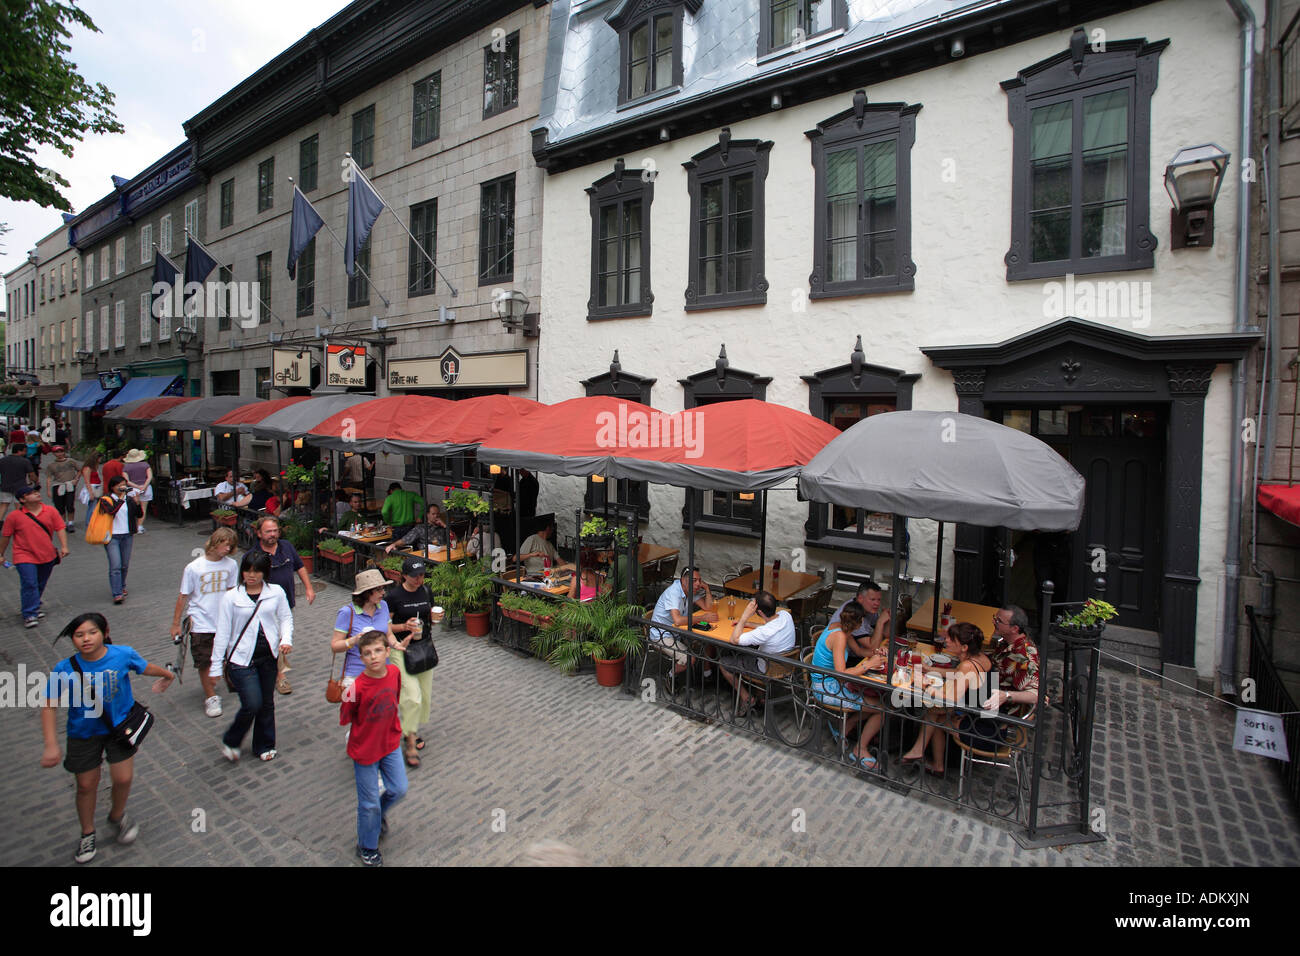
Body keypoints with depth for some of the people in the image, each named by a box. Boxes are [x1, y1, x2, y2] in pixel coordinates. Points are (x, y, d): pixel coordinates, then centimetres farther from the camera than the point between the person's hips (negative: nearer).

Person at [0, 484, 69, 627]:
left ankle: (34, 608, 36)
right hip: (25, 557, -3)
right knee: (30, 585, -11)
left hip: (47, 556, 3)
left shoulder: (50, 511, 0)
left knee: (41, 585, 16)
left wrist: (64, 546, -12)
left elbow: (60, 528, -1)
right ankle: (29, 615, -3)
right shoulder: (14, 516, -5)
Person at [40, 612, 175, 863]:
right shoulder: (65, 669, -20)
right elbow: (49, 706, -13)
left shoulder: (123, 654, -19)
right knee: (86, 786, 12)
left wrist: (167, 676, 22)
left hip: (120, 725, 0)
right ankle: (87, 833, 38)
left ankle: (117, 816, 34)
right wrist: (51, 746, -18)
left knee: (123, 779, 1)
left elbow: (146, 668, 2)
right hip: (83, 733, 0)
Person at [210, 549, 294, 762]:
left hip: (269, 657, 2)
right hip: (241, 658, -2)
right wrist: (216, 666, 0)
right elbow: (222, 633, -2)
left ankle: (264, 745, 33)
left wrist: (286, 639, -11)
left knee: (267, 703, 13)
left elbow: (286, 618, 8)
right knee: (252, 704, -9)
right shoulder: (231, 597, -5)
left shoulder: (276, 592, -1)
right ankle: (230, 741, 20)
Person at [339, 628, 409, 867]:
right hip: (365, 749, -4)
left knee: (399, 789, 13)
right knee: (369, 803, 11)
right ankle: (367, 847, 36)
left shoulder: (394, 671, -13)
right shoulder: (358, 686, -27)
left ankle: (380, 812, 47)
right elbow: (344, 720, -15)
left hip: (390, 743, 4)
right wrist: (346, 701, -24)